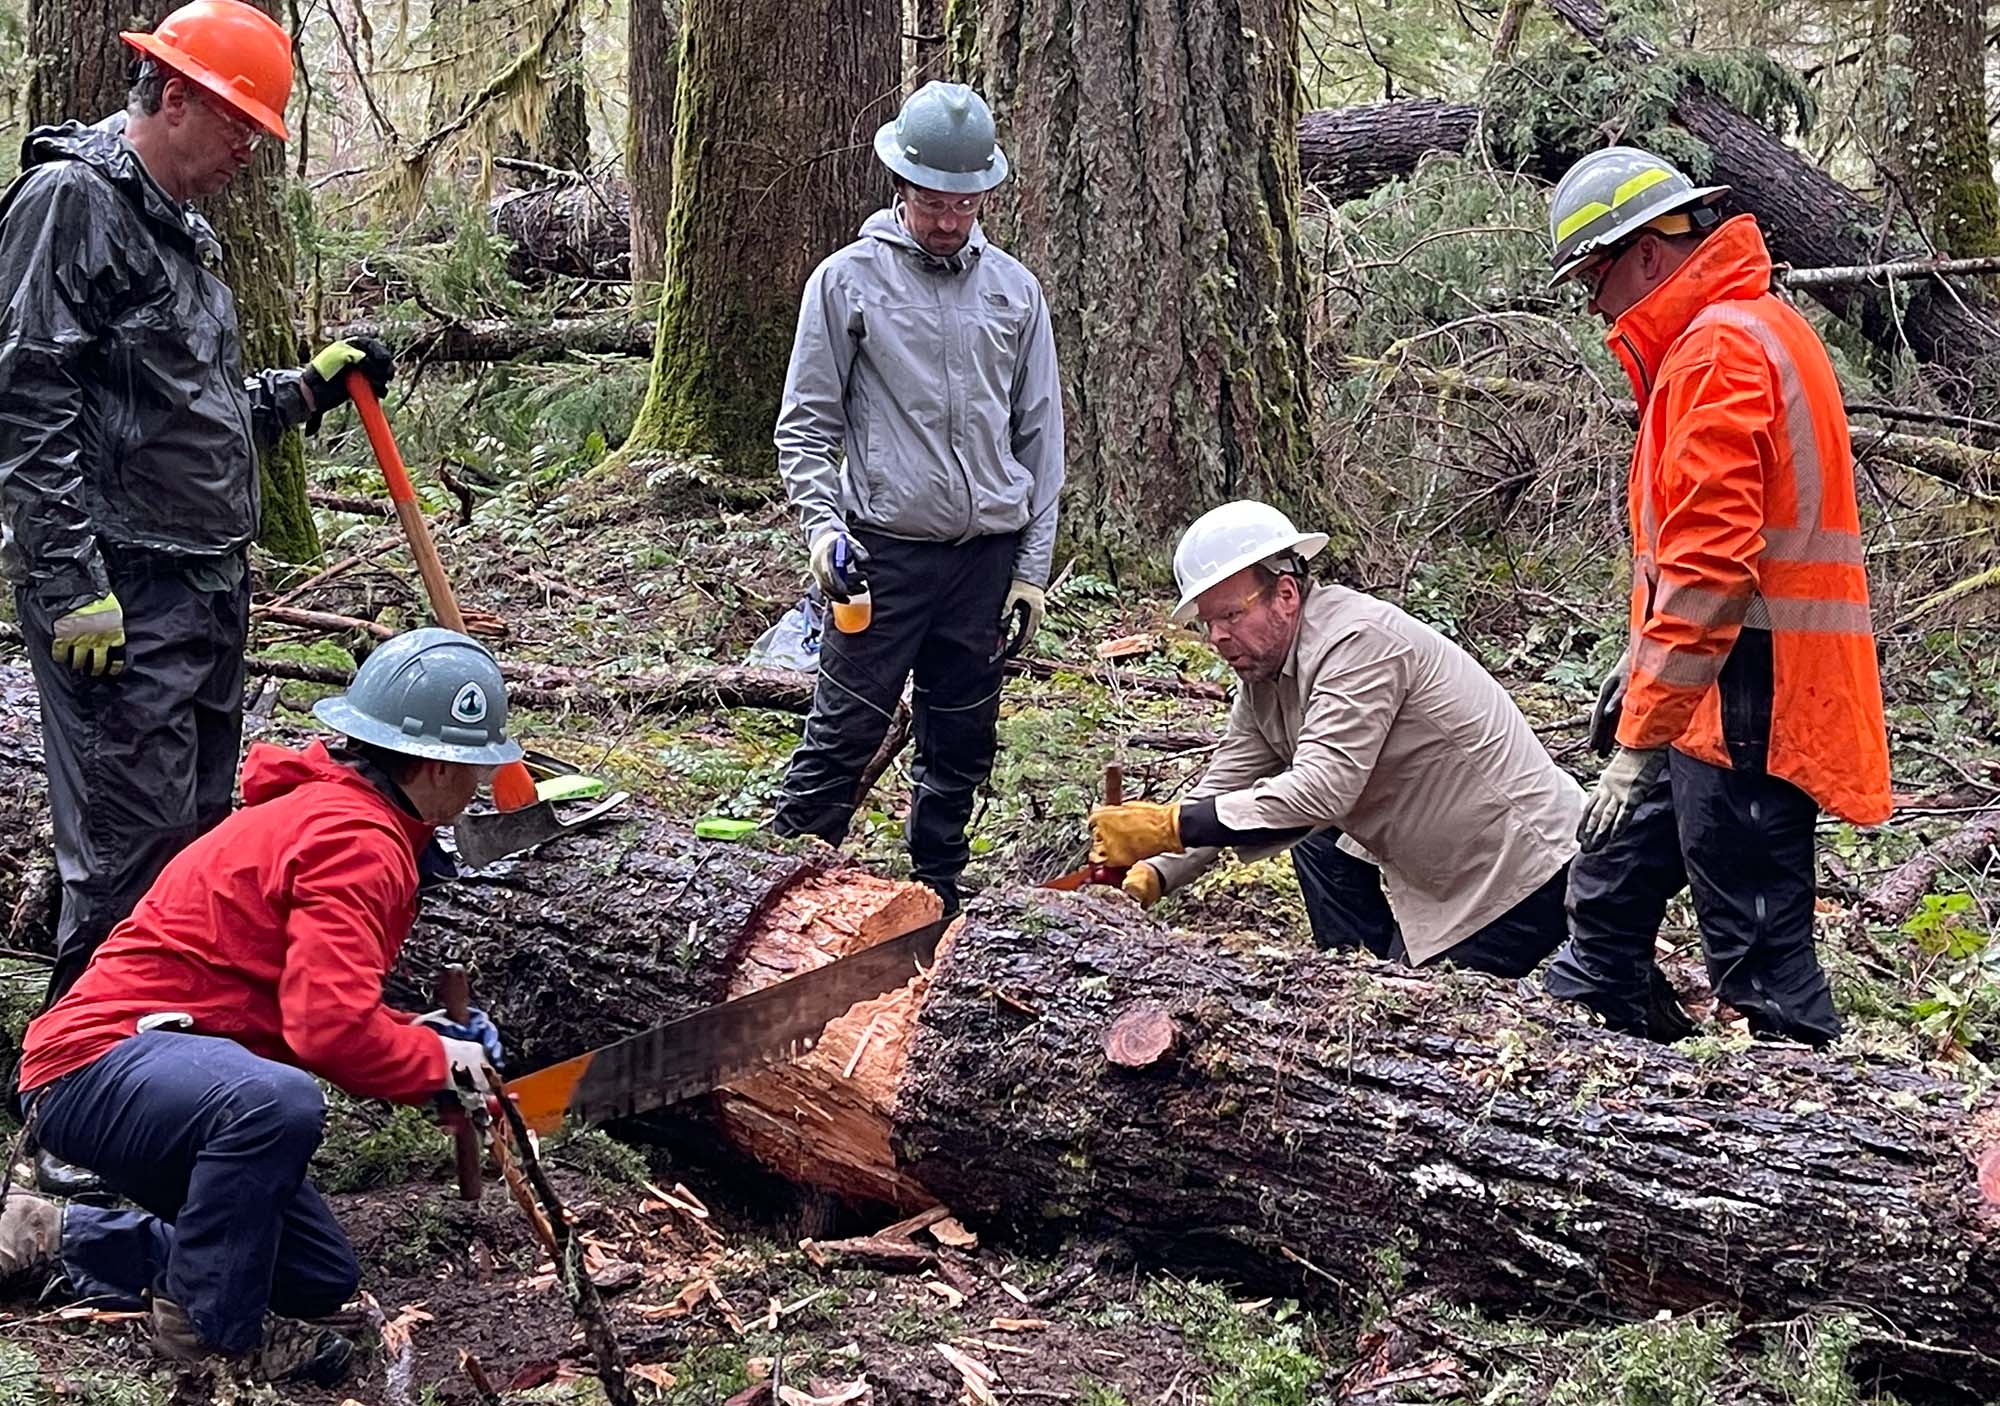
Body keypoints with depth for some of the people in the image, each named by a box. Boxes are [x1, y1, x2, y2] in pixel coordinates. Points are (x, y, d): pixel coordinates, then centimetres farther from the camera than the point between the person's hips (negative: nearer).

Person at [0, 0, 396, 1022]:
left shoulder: (179, 226, 20)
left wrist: (308, 387, 14)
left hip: (206, 586, 10)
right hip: (119, 591, -10)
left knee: (199, 832, 14)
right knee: (130, 847, -10)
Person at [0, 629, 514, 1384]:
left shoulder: (327, 812, 16)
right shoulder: (355, 841, -18)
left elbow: (311, 998, 20)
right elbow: (330, 1027, -28)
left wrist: (421, 1037, 5)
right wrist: (437, 1064, -10)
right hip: (96, 1065, -11)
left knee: (321, 1281, 11)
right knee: (279, 1103, -41)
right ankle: (211, 1323, -19)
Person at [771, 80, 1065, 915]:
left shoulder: (1014, 290, 10)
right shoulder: (849, 280, 1)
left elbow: (1040, 434, 11)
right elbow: (805, 423, 1)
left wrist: (1033, 567, 6)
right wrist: (822, 525, -14)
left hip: (989, 556, 4)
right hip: (885, 552, -4)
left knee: (961, 752, 11)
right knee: (843, 738, -7)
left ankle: (937, 906, 22)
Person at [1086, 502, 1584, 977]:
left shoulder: (1358, 639, -24)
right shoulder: (1260, 673, 4)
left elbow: (1320, 791, -33)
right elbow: (1220, 794, 4)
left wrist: (1168, 826, -34)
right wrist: (1147, 876, -13)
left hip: (1524, 873, -9)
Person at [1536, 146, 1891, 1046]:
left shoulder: (1720, 349, -16)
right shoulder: (1743, 332, 18)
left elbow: (1710, 565, -24)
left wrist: (1641, 738, -24)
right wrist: (1642, 660, 17)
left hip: (1748, 698, -11)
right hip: (1720, 686, 11)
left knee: (1758, 952, -7)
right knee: (1615, 881, 18)